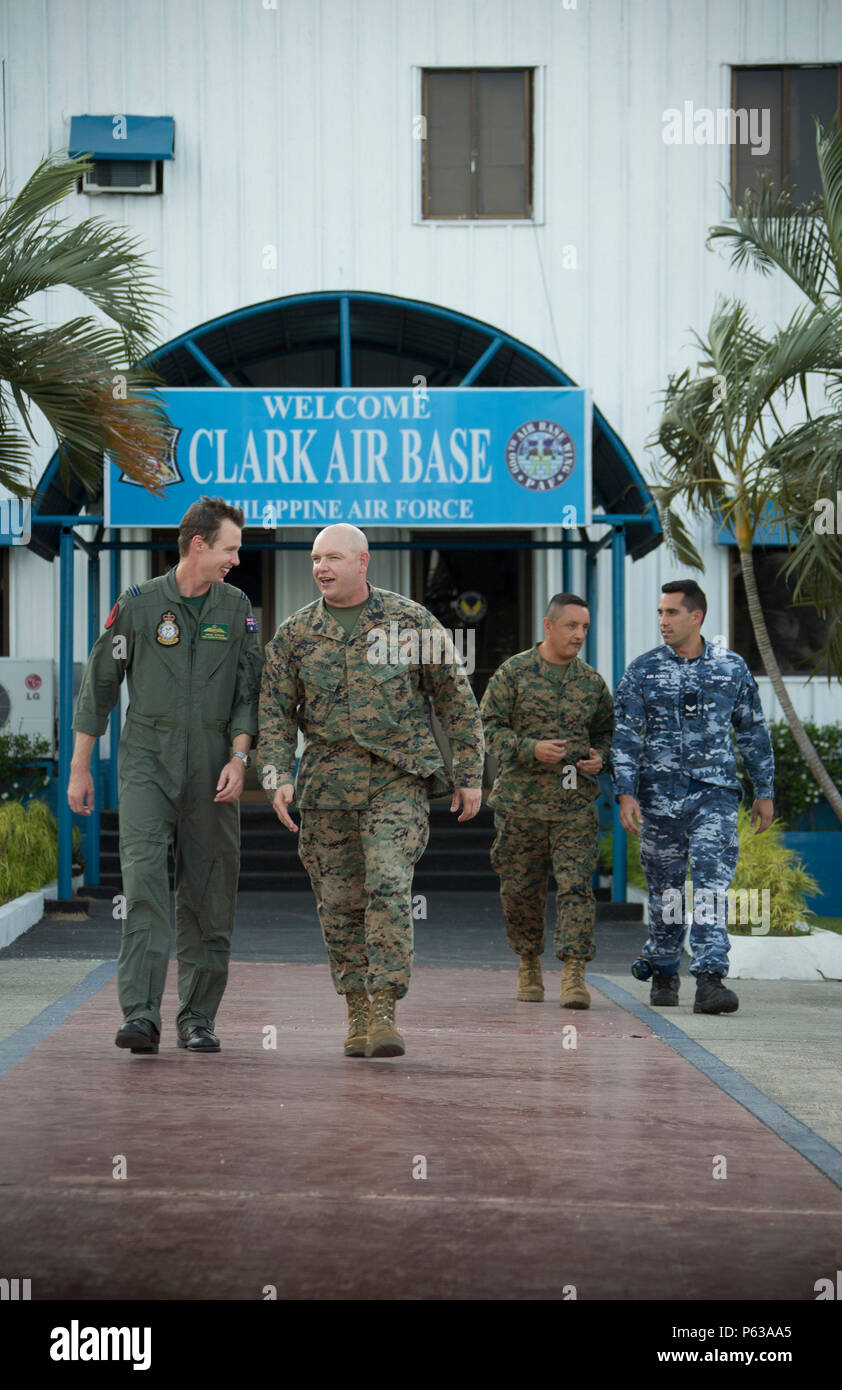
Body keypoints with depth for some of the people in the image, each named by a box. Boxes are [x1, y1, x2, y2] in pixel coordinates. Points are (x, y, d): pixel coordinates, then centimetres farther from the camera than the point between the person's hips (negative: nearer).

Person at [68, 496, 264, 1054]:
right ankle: (141, 1016, -21)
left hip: (211, 769, 3)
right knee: (144, 881, -16)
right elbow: (99, 686, 6)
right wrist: (80, 768, 6)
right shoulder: (139, 604, 1)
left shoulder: (237, 607, 8)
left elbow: (249, 689, 6)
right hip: (147, 761, -2)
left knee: (209, 897, 4)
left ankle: (198, 1018, 15)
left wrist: (238, 758, -9)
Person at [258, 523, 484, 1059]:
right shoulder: (294, 634, 6)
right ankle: (359, 1015, 19)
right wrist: (277, 778, -8)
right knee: (340, 904, 5)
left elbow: (456, 700, 7)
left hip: (399, 779, -3)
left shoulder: (412, 621, 2)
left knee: (389, 888, -18)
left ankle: (386, 1014, -17)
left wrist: (471, 776, 5)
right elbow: (274, 713, 7)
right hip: (328, 784, 3)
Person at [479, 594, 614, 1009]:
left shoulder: (591, 682, 9)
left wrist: (600, 757, 0)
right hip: (521, 799, -1)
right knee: (521, 889, 8)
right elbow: (490, 726, -3)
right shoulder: (513, 672, 0)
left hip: (576, 803, 1)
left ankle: (574, 973, -11)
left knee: (576, 885, -10)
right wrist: (531, 749, -17)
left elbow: (605, 731, 21)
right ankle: (529, 964, 27)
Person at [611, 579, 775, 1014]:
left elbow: (753, 732, 12)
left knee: (712, 881, -13)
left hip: (715, 792, -1)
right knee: (665, 887, 8)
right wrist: (625, 792, -10)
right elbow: (626, 737, 0)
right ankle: (663, 974, 24)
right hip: (660, 795, 1)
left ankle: (709, 980, -18)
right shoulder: (642, 671, 3)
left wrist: (764, 791, 12)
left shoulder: (732, 667, 5)